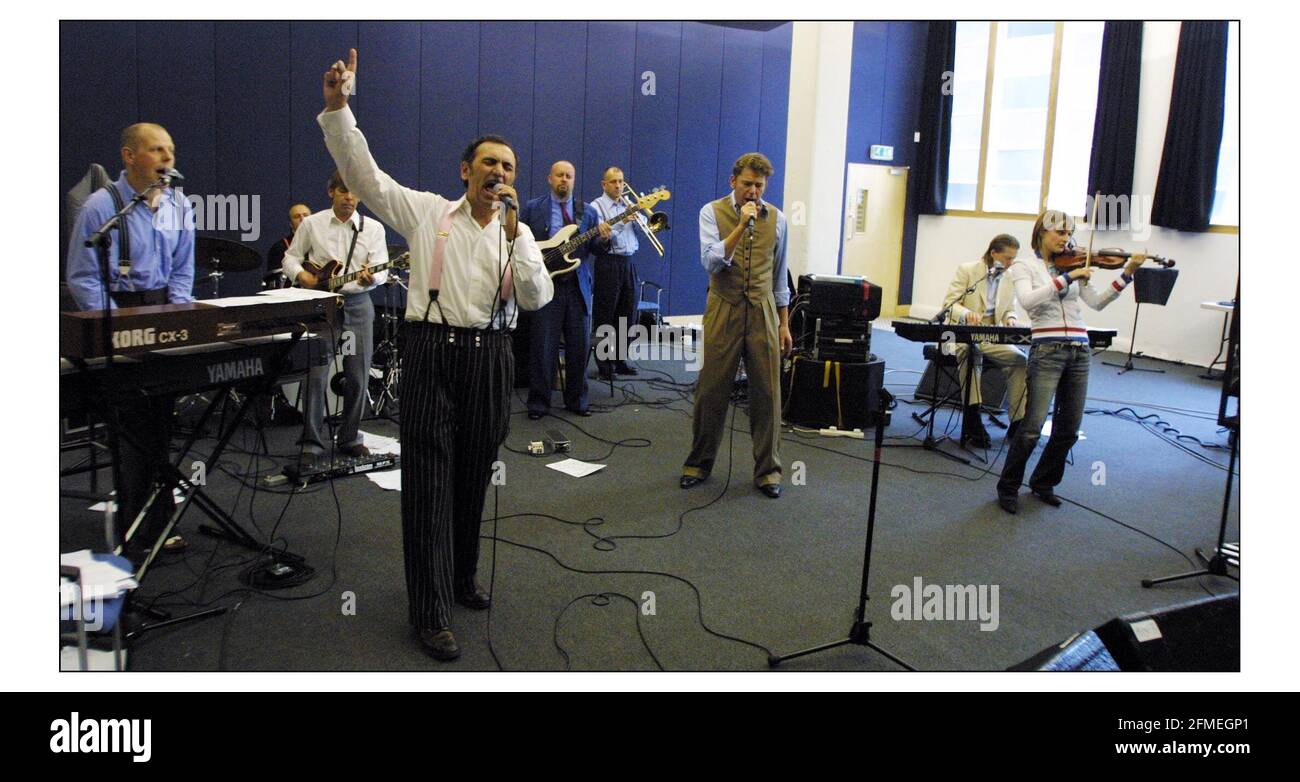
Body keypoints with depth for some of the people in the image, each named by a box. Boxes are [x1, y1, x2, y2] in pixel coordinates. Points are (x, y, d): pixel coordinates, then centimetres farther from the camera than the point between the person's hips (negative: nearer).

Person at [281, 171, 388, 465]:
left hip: (358, 305, 1)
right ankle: (312, 444, 1)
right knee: (316, 375, -6)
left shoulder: (373, 228, 3)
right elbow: (291, 257, 12)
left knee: (358, 377, 3)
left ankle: (349, 438, 19)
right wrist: (302, 275, -9)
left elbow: (381, 269, -6)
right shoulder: (311, 224, 5)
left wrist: (371, 277, -29)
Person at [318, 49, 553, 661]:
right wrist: (337, 107, -11)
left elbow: (537, 298, -3)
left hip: (490, 356, 3)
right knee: (429, 480, -4)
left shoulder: (517, 233, 11)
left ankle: (461, 578, 32)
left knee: (474, 476, 12)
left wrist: (515, 235, -10)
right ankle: (430, 612, 2)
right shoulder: (427, 212, 5)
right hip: (432, 351, -3)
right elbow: (362, 174, 0)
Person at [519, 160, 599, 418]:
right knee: (543, 347, -1)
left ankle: (576, 399, 19)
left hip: (578, 286, 3)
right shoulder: (532, 208, 5)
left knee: (579, 346, 6)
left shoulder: (588, 212, 12)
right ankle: (538, 402, 9)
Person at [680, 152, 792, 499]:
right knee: (712, 390, 3)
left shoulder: (777, 219, 7)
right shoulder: (712, 212, -2)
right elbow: (711, 261, -16)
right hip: (723, 311, -2)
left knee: (767, 392, 3)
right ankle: (699, 463, 19)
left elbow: (779, 275, 13)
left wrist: (784, 323, 12)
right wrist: (742, 226, -22)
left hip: (762, 313, 2)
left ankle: (767, 469, 15)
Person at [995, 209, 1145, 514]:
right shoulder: (1024, 267, 1)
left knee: (1068, 429, 9)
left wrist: (1126, 275, -5)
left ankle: (1043, 483, 27)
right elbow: (1027, 300, -18)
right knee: (1032, 427, -11)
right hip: (1047, 350, -5)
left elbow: (1096, 302, 5)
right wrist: (1067, 279, -23)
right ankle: (1008, 488, 5)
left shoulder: (1073, 267, 14)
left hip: (1079, 351, 6)